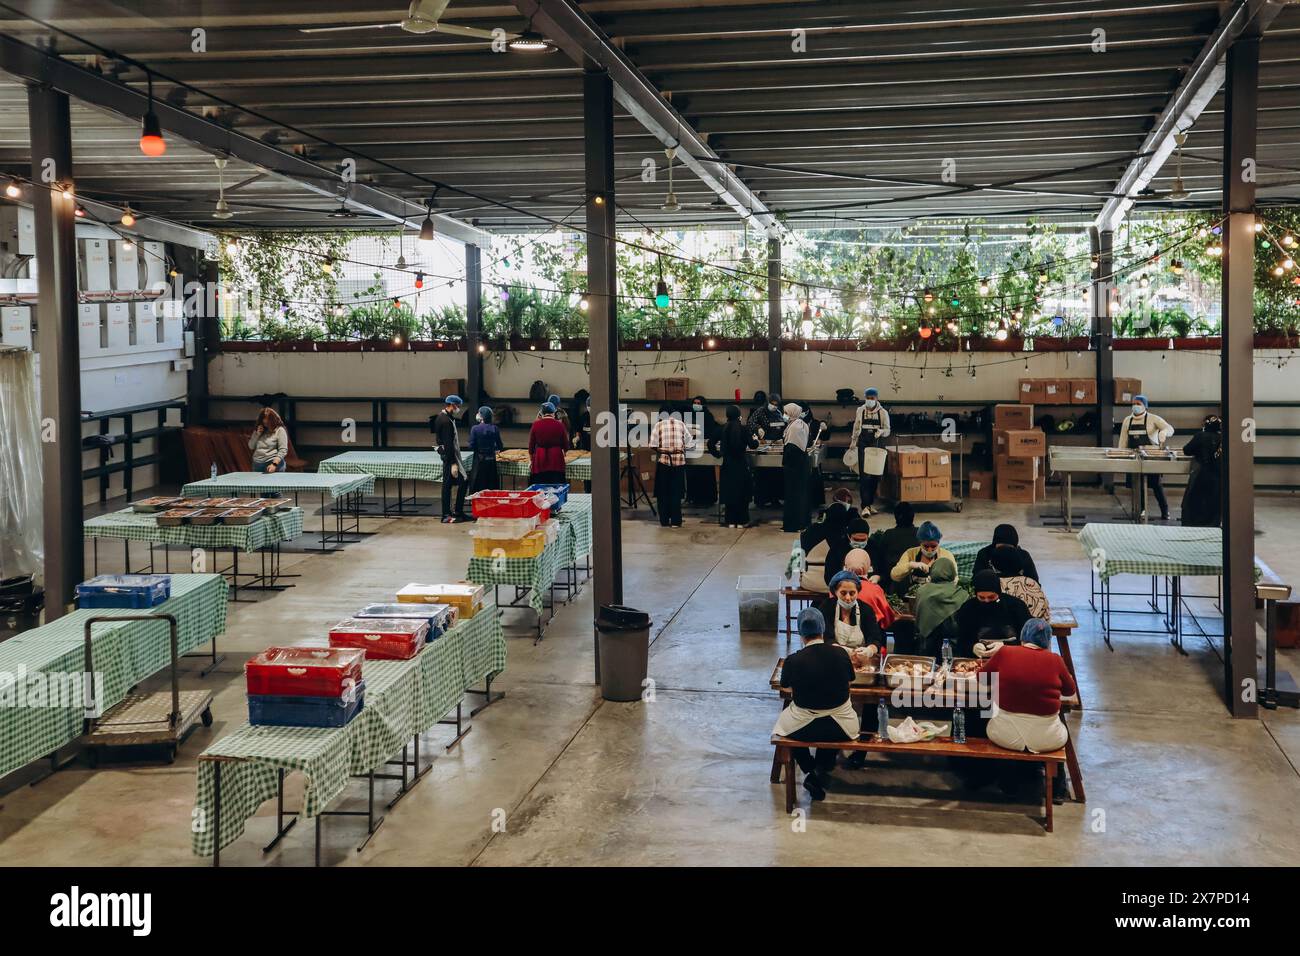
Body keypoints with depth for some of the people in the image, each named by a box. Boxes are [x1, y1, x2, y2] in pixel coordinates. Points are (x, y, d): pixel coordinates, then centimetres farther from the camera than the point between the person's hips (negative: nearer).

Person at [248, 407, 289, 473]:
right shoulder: (258, 430, 15)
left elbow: (283, 450, -10)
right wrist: (257, 434, 0)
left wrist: (274, 464, -22)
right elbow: (251, 447, 15)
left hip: (274, 463, -5)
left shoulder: (280, 430, -3)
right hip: (257, 465, 5)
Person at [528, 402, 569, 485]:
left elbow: (531, 444, 5)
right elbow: (565, 444, 5)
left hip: (539, 460, 0)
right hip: (556, 460, 0)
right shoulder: (559, 425, -2)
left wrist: (531, 460, 17)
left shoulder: (536, 425, -1)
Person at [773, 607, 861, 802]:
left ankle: (810, 770, 23)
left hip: (803, 728, -1)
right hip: (842, 727, 1)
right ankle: (820, 772, 18)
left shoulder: (793, 661, -17)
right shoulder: (841, 654, -11)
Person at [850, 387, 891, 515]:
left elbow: (887, 430, 1)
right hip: (863, 444, -1)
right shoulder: (860, 411, 5)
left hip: (877, 444, 1)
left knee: (875, 475, 4)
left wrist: (881, 431, -19)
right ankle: (865, 506, -14)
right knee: (864, 475, -10)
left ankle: (870, 503, 18)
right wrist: (853, 441, 14)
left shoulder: (883, 413, 1)